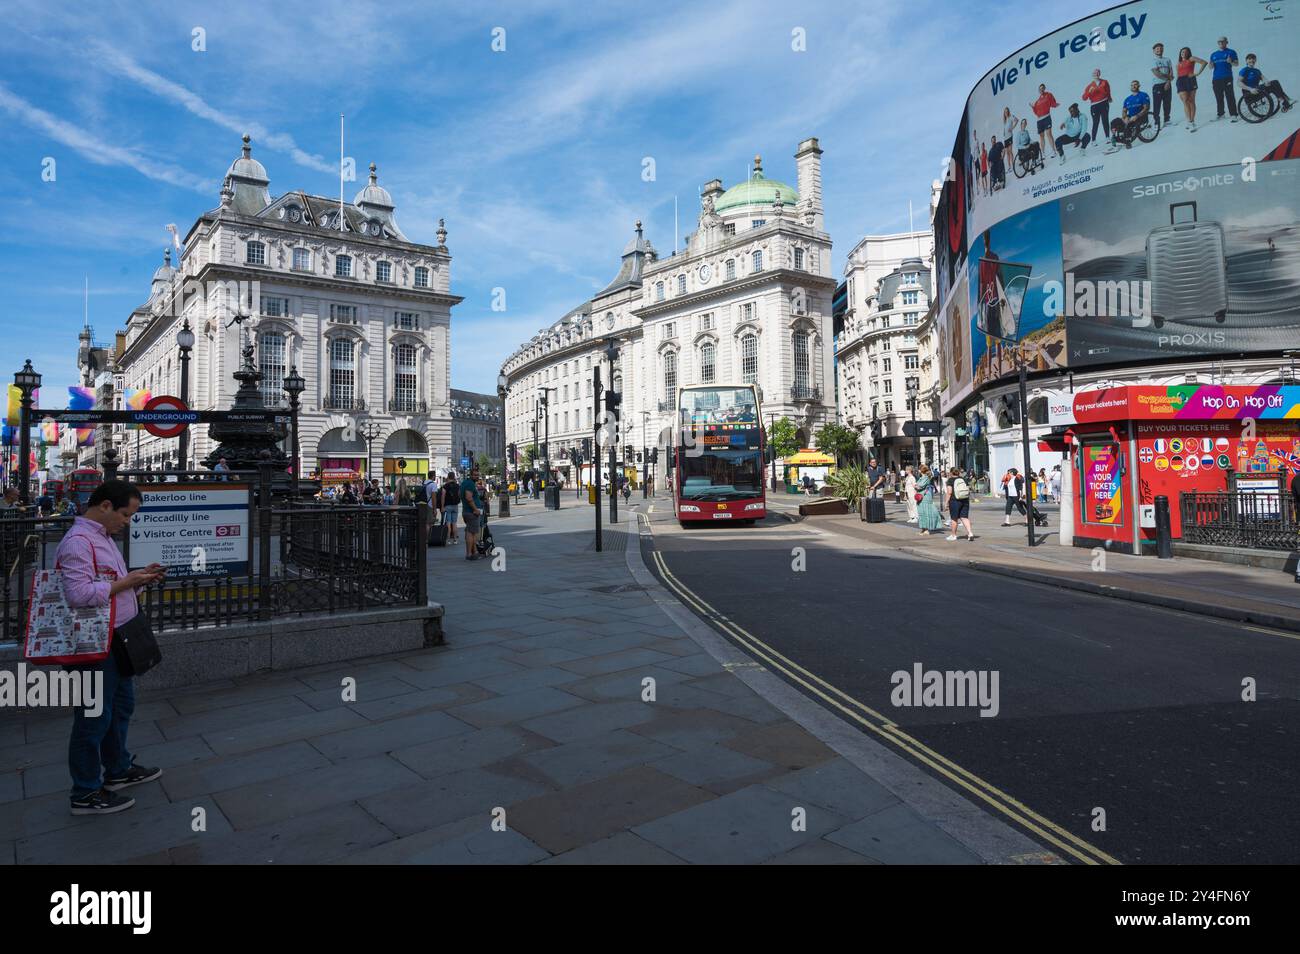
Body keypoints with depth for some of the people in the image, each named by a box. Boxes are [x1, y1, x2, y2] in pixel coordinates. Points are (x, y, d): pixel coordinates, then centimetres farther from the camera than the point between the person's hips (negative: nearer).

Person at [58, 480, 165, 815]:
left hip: (116, 640, 10)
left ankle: (117, 769, 39)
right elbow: (78, 594, -30)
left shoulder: (103, 536, 12)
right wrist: (126, 582, -21)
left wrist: (138, 576, 3)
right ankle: (86, 794, 17)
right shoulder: (78, 542, -21)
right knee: (94, 718, 2)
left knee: (121, 706, 22)